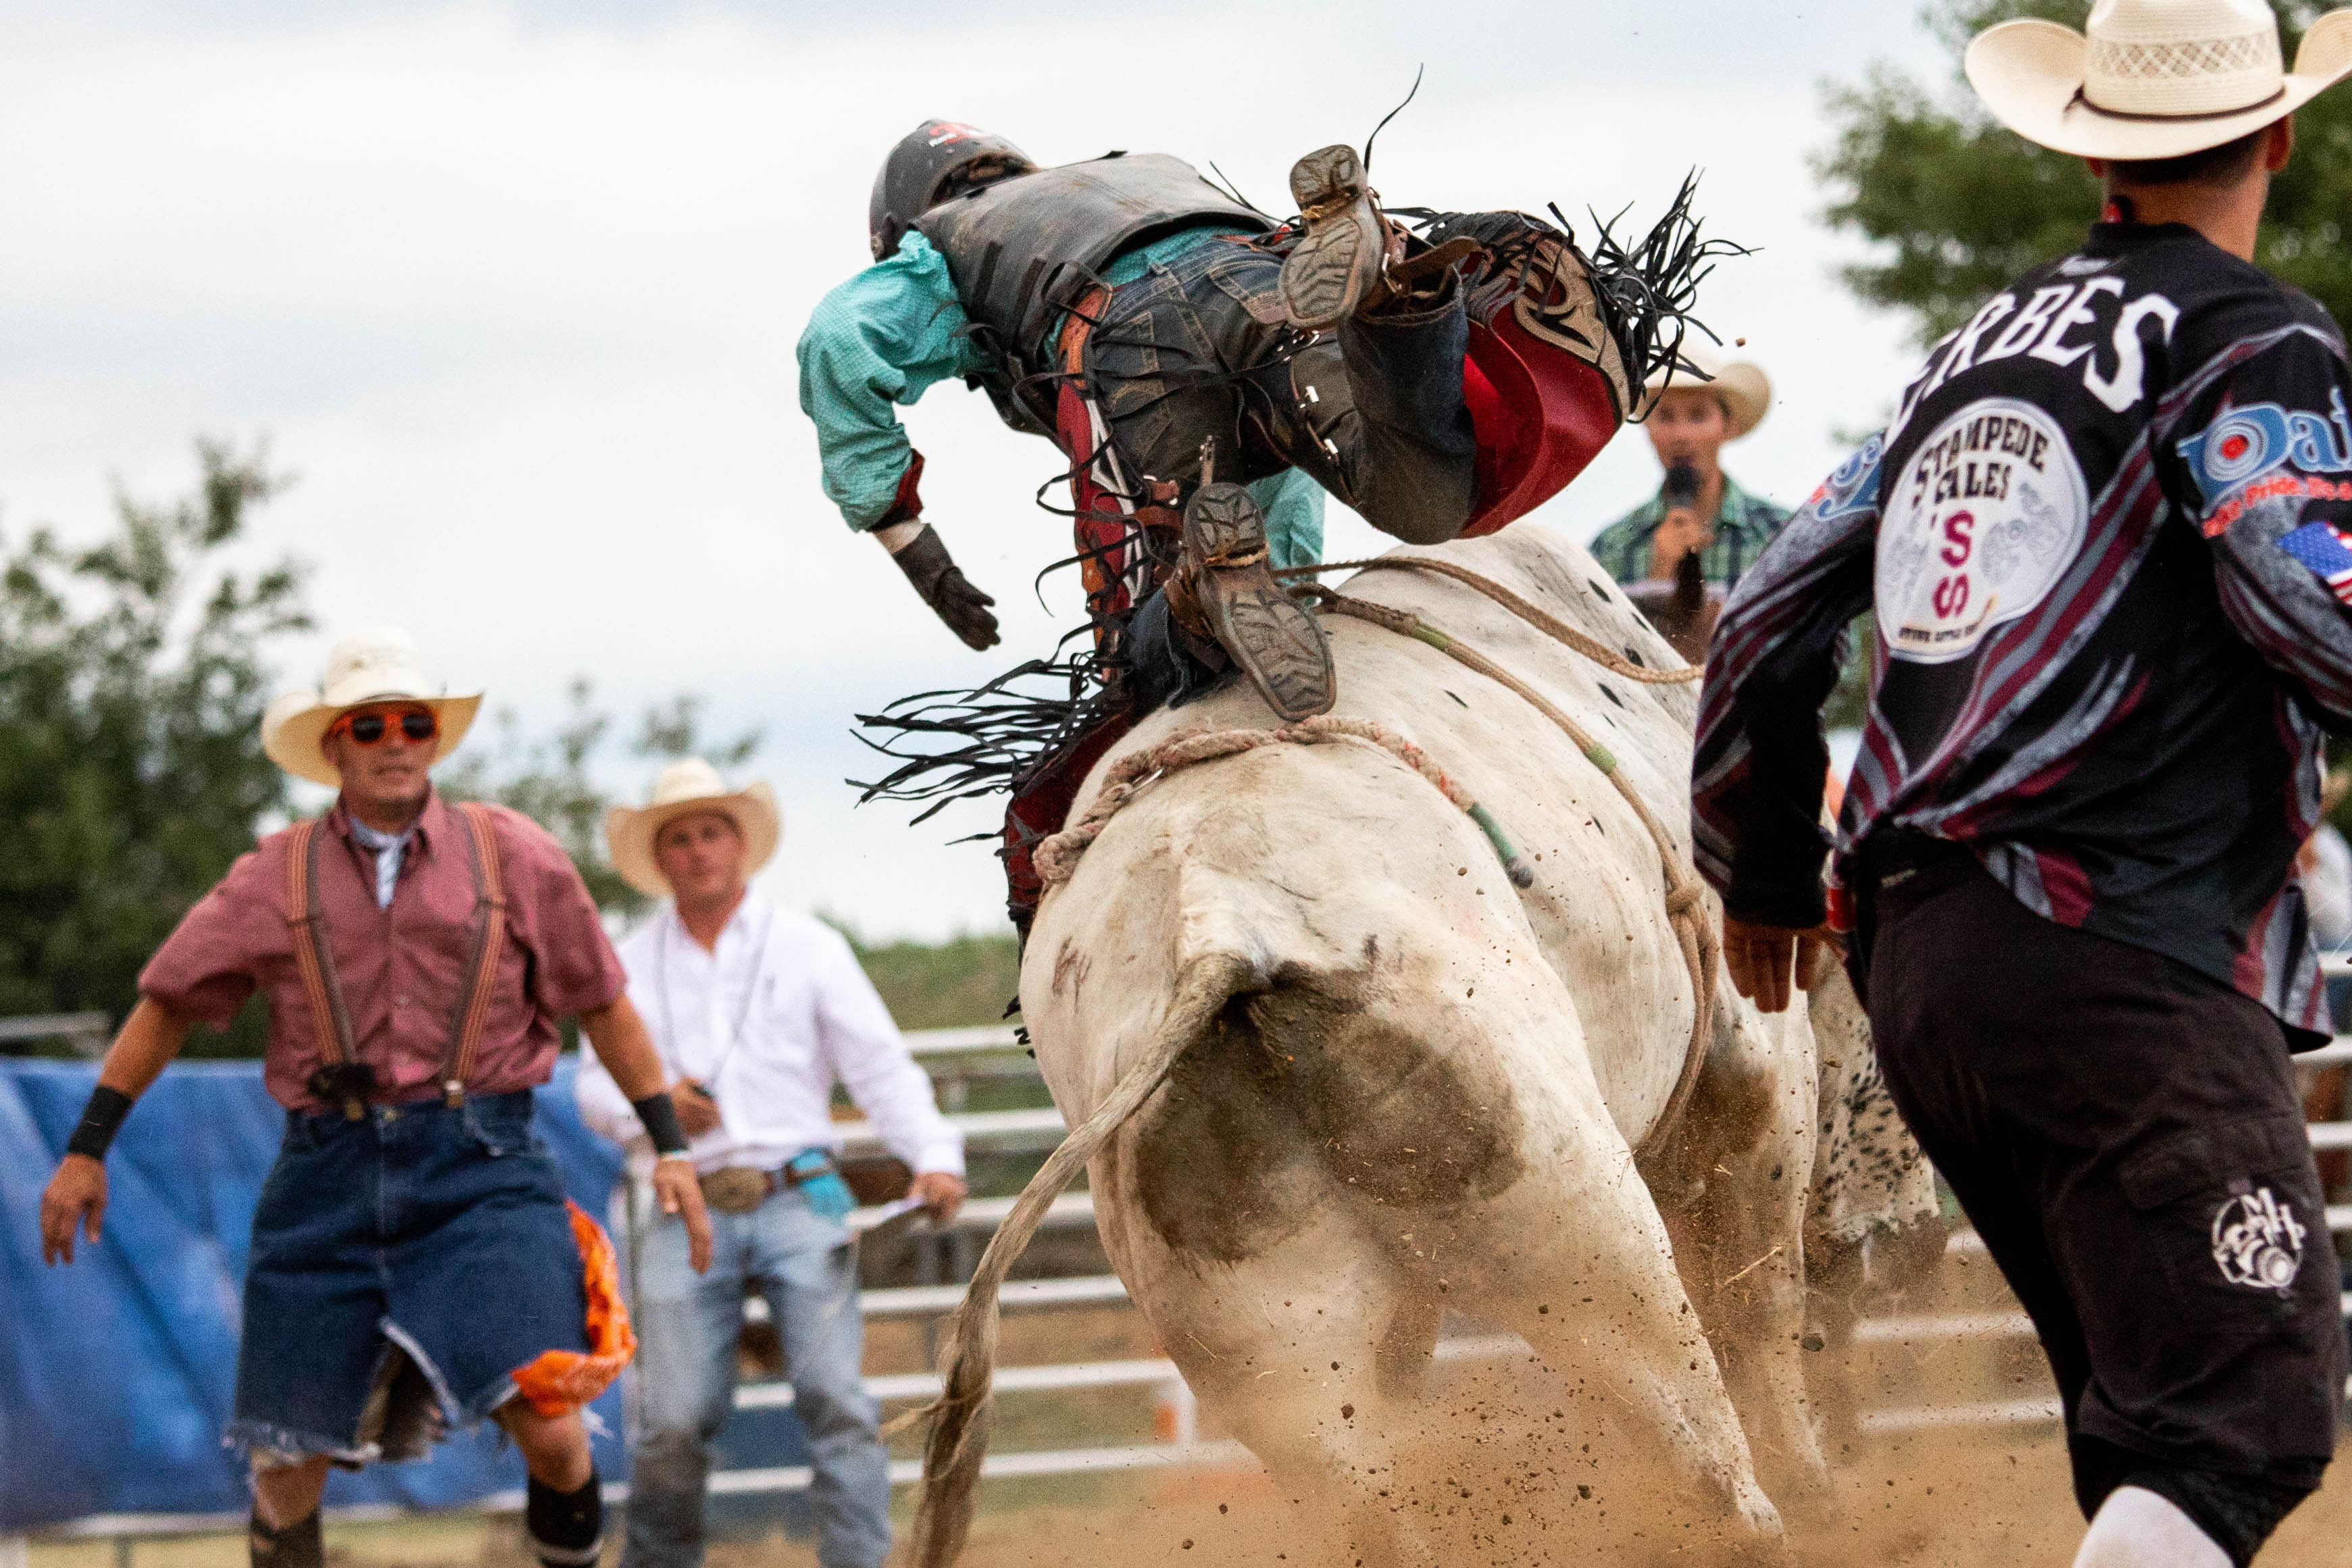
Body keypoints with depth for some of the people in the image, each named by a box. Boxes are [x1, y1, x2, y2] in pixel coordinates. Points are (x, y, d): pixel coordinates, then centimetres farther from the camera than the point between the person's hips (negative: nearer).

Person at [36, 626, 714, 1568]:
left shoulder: (513, 856, 6)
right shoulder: (276, 879, 7)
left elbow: (602, 1003, 13)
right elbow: (166, 1004, 15)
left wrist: (670, 1147, 11)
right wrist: (87, 1152, 13)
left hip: (479, 1169, -1)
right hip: (330, 1171, 1)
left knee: (536, 1401, -18)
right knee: (291, 1454, 2)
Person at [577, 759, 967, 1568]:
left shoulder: (807, 947, 9)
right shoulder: (632, 963, 15)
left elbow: (880, 1062, 2)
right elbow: (598, 1087, 11)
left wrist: (934, 1156, -13)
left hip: (799, 1200, -1)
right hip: (690, 1212, 1)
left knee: (836, 1396, -14)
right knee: (674, 1423, -6)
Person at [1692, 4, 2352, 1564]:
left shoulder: (1977, 350, 21)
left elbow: (1770, 619, 25)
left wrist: (1764, 873, 37)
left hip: (1917, 965, 8)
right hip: (2123, 962, -8)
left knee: (2149, 1419, 16)